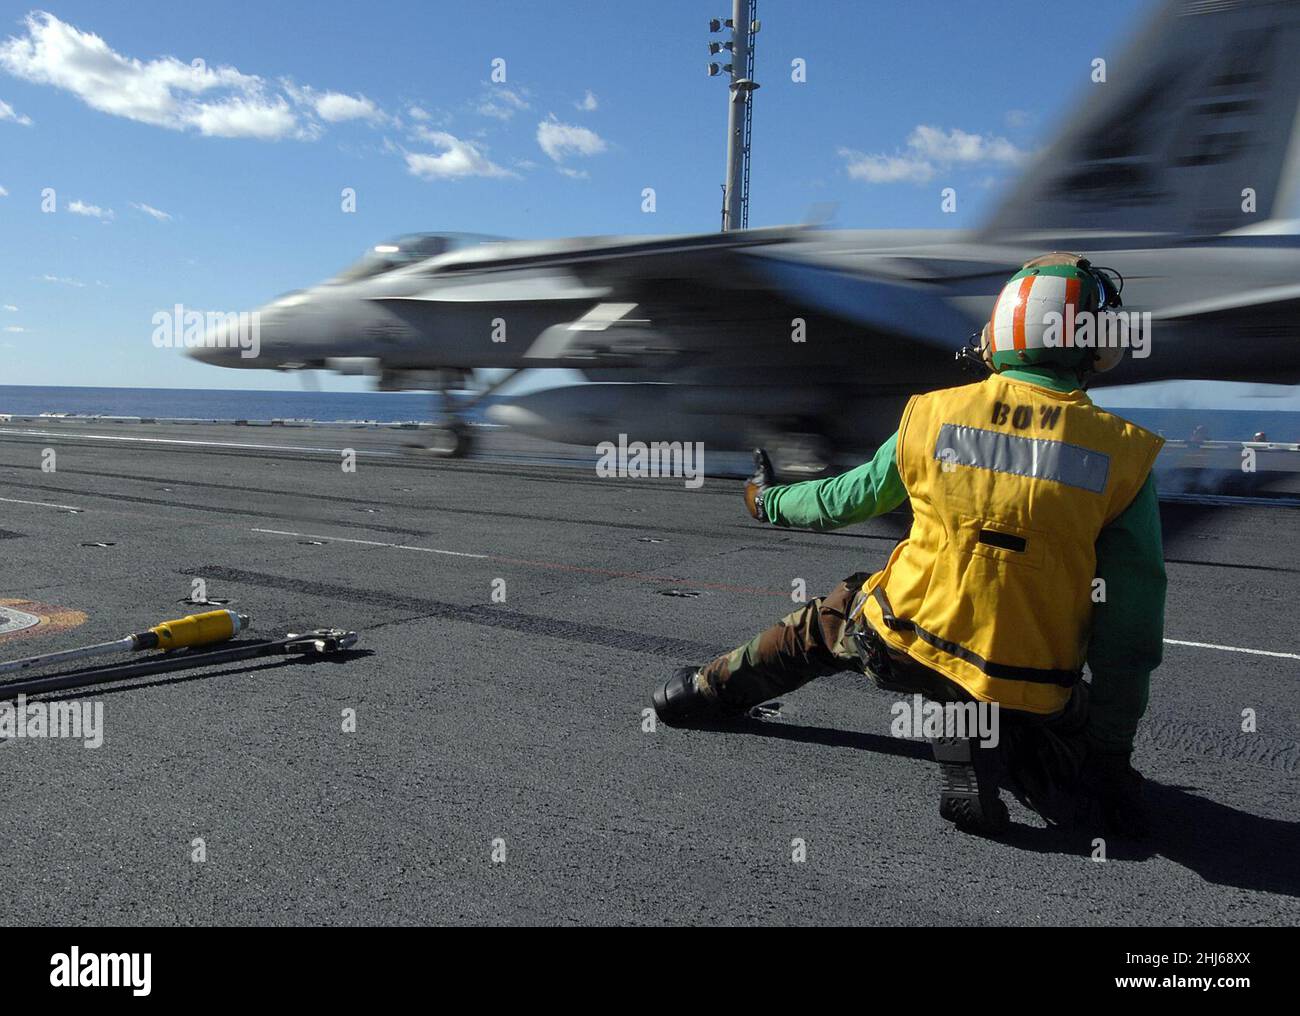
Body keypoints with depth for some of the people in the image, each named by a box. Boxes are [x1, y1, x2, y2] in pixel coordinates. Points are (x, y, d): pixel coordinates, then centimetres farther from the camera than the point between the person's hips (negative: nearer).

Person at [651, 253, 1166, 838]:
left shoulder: (932, 415, -6)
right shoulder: (1120, 455, -8)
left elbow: (846, 499, 11)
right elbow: (1131, 621, -5)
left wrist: (771, 503, 33)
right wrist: (1113, 752, 6)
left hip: (902, 644, 2)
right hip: (1029, 690, -1)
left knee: (827, 620, 31)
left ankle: (709, 693, 42)